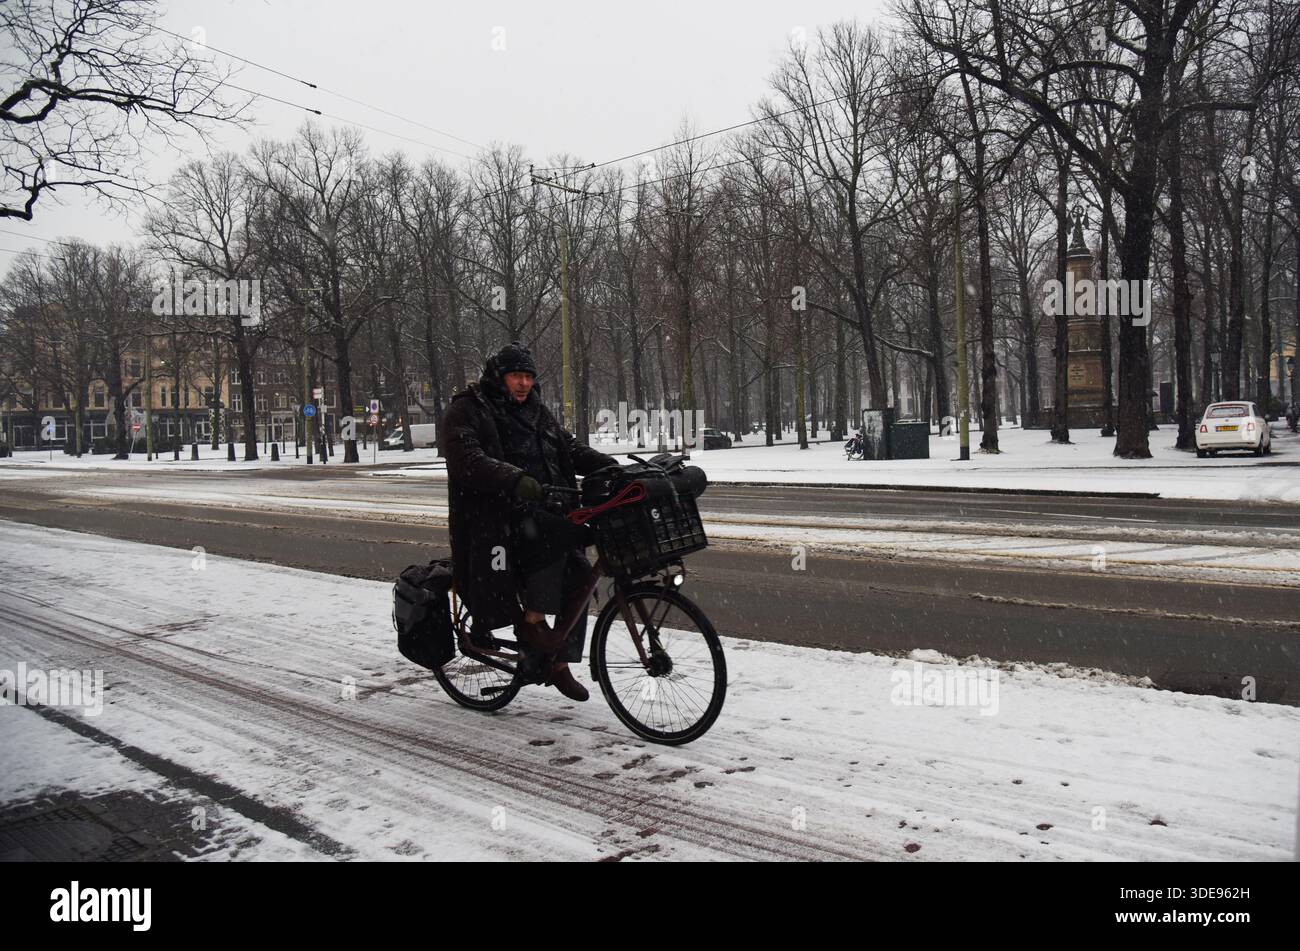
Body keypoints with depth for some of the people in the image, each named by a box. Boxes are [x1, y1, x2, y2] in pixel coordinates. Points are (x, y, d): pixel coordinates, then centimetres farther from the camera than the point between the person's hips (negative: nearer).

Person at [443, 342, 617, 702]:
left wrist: (612, 467, -3)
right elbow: (467, 461, -20)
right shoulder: (466, 412, -3)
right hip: (497, 515, -7)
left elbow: (571, 449, 15)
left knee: (577, 575, -9)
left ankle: (562, 663, 6)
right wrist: (516, 480, -36)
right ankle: (531, 621, -18)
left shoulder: (537, 412, 20)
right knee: (554, 537, -34)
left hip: (542, 510, 7)